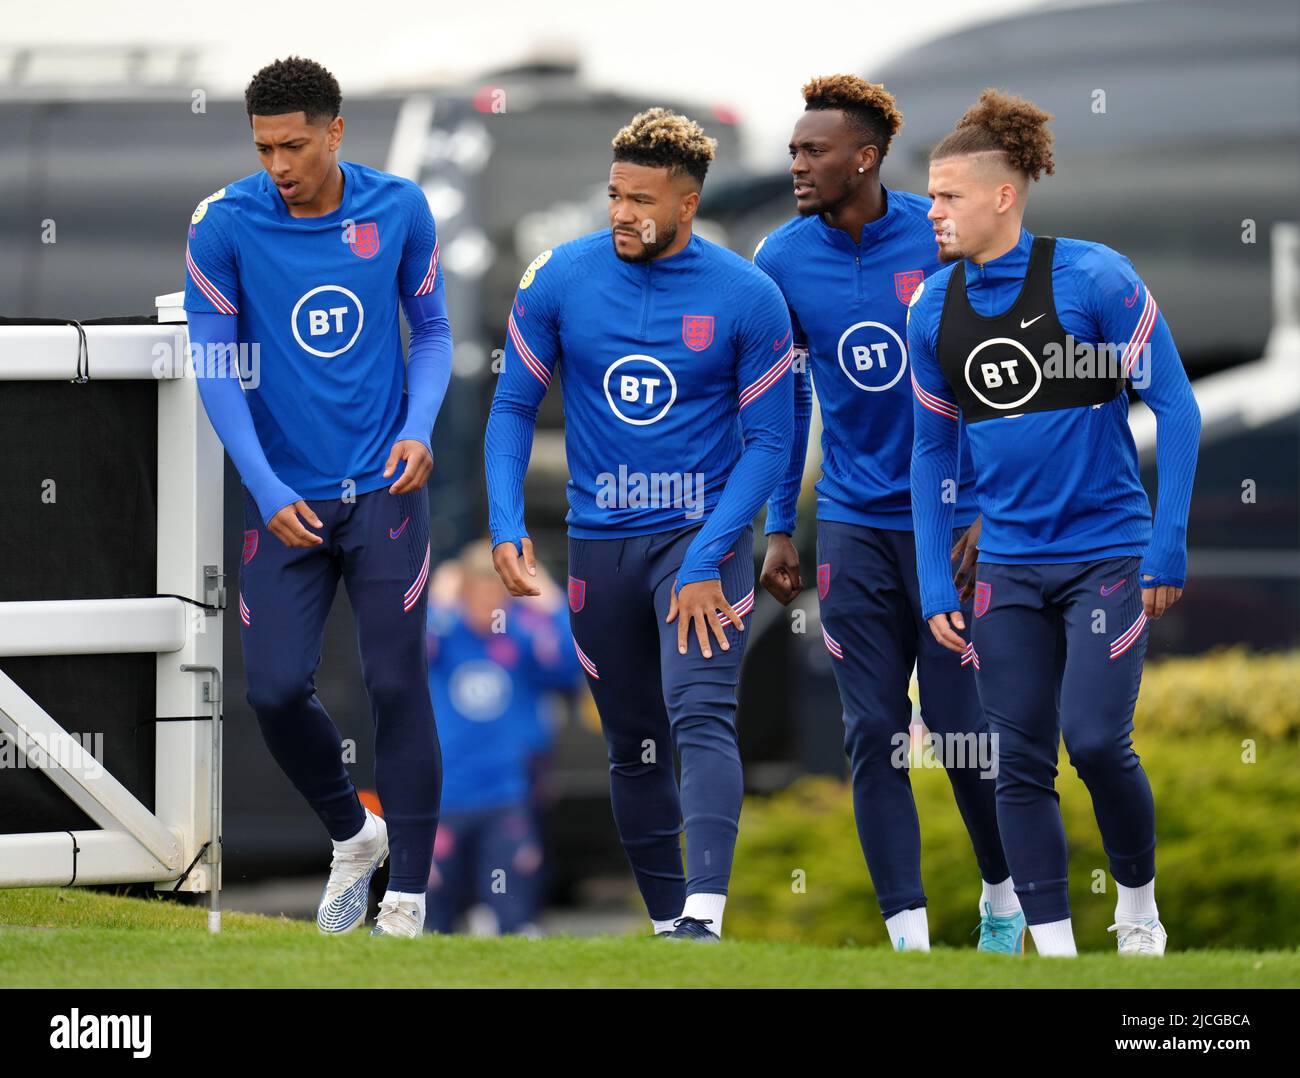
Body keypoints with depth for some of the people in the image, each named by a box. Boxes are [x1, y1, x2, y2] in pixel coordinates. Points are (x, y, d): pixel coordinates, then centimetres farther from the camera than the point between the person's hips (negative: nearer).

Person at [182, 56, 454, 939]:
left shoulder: (398, 211, -4)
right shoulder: (226, 226, -8)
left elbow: (433, 331, 8)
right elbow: (215, 365, -5)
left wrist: (420, 428, -10)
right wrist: (267, 490, -12)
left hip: (385, 490, 0)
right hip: (287, 496, 0)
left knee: (397, 686, -3)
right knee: (277, 689, -5)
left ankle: (406, 894, 6)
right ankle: (352, 834, 24)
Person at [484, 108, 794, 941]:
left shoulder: (748, 299, -9)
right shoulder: (559, 280, -3)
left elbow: (769, 441, -5)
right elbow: (515, 406, 5)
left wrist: (705, 559, -14)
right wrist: (507, 526, -8)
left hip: (704, 533, -3)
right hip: (601, 543, 3)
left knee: (701, 717, -21)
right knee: (634, 747, 10)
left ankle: (705, 913, -33)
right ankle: (666, 919, 21)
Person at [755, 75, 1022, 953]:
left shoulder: (942, 237, -8)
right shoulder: (783, 262, 0)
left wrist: (991, 508, -6)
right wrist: (779, 528, 10)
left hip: (951, 516, -2)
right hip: (855, 525, 2)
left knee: (959, 719, 0)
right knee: (875, 731, -3)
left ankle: (1004, 894, 25)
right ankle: (909, 936, 0)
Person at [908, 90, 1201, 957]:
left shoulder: (1093, 277, -12)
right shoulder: (934, 310, 2)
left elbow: (1175, 407, -8)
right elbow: (933, 450, 12)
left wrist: (1169, 549, -12)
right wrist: (934, 585, 6)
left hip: (1108, 552, -4)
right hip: (1009, 565, 4)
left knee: (1096, 740, -12)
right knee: (1020, 762, 0)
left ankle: (1139, 907, 13)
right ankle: (1054, 949, 6)